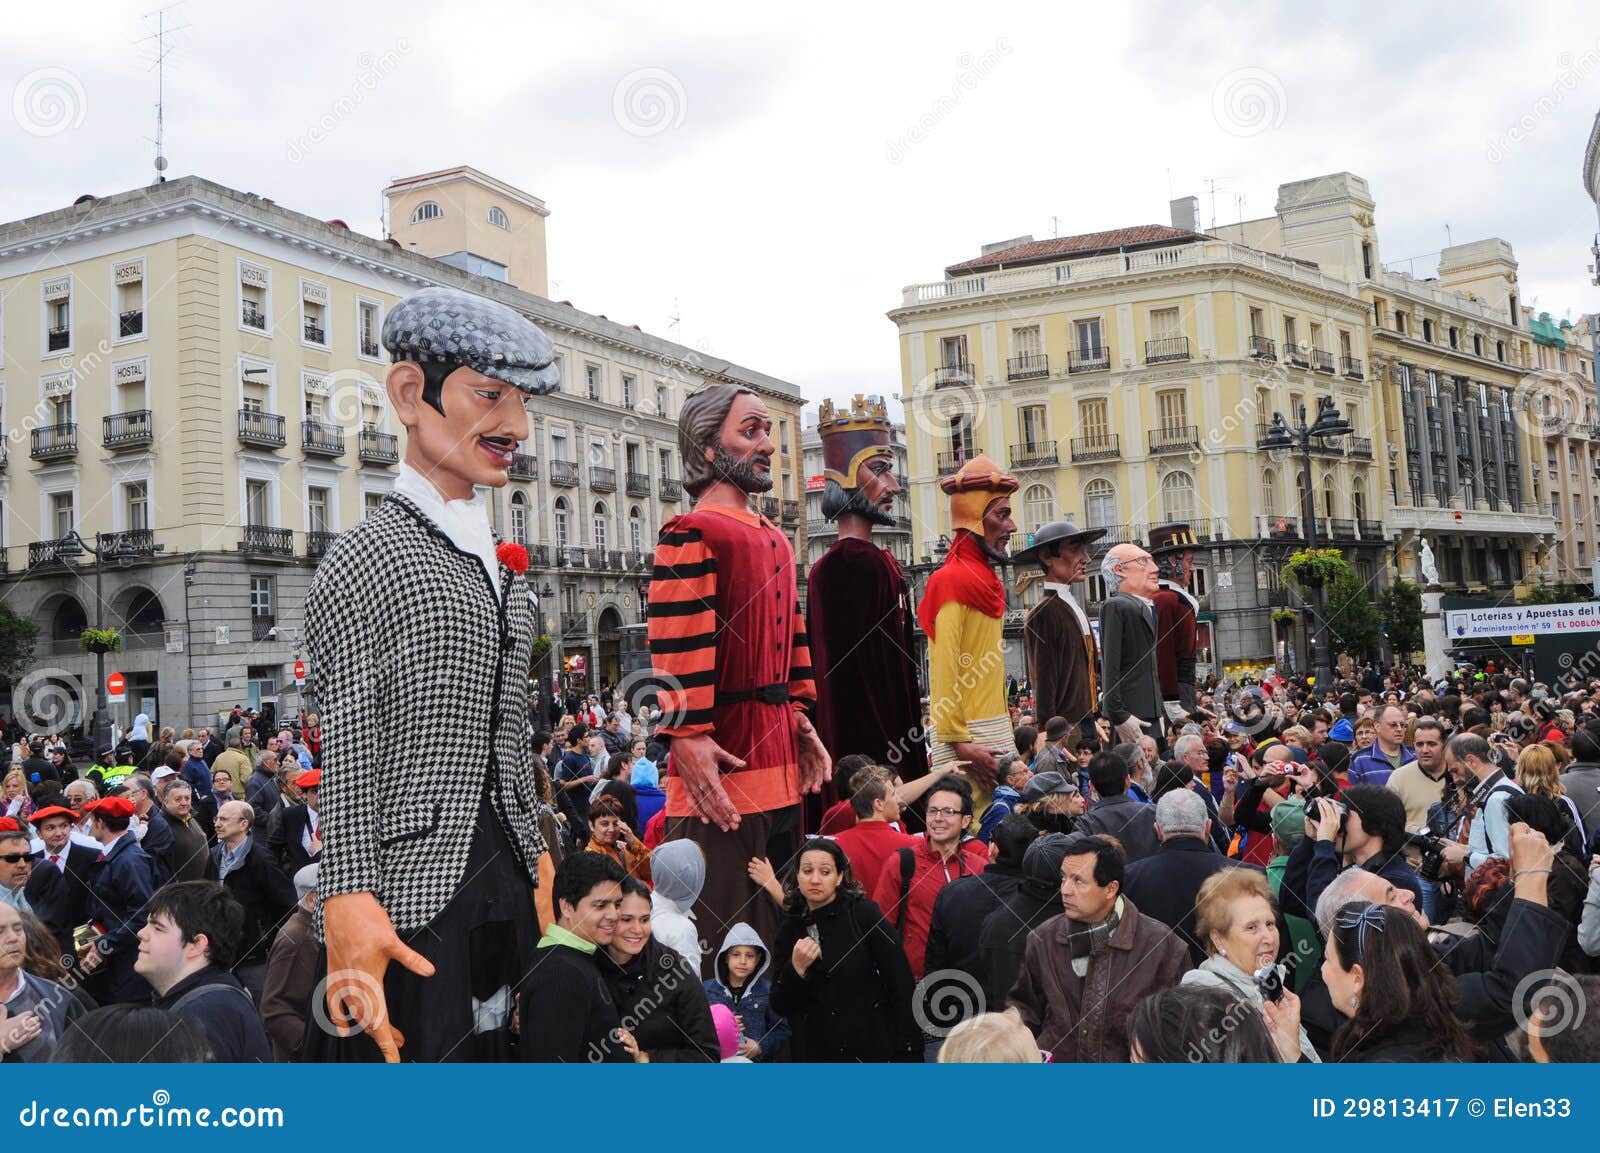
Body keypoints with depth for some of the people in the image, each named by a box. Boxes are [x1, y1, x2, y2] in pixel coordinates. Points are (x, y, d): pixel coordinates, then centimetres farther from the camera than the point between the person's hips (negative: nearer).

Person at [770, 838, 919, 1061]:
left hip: (871, 1049, -3)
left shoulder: (865, 914, -10)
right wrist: (796, 969, -15)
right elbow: (780, 1007, 1)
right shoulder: (789, 931, 1)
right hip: (814, 1053, 3)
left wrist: (907, 1051, -12)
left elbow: (902, 986, -10)